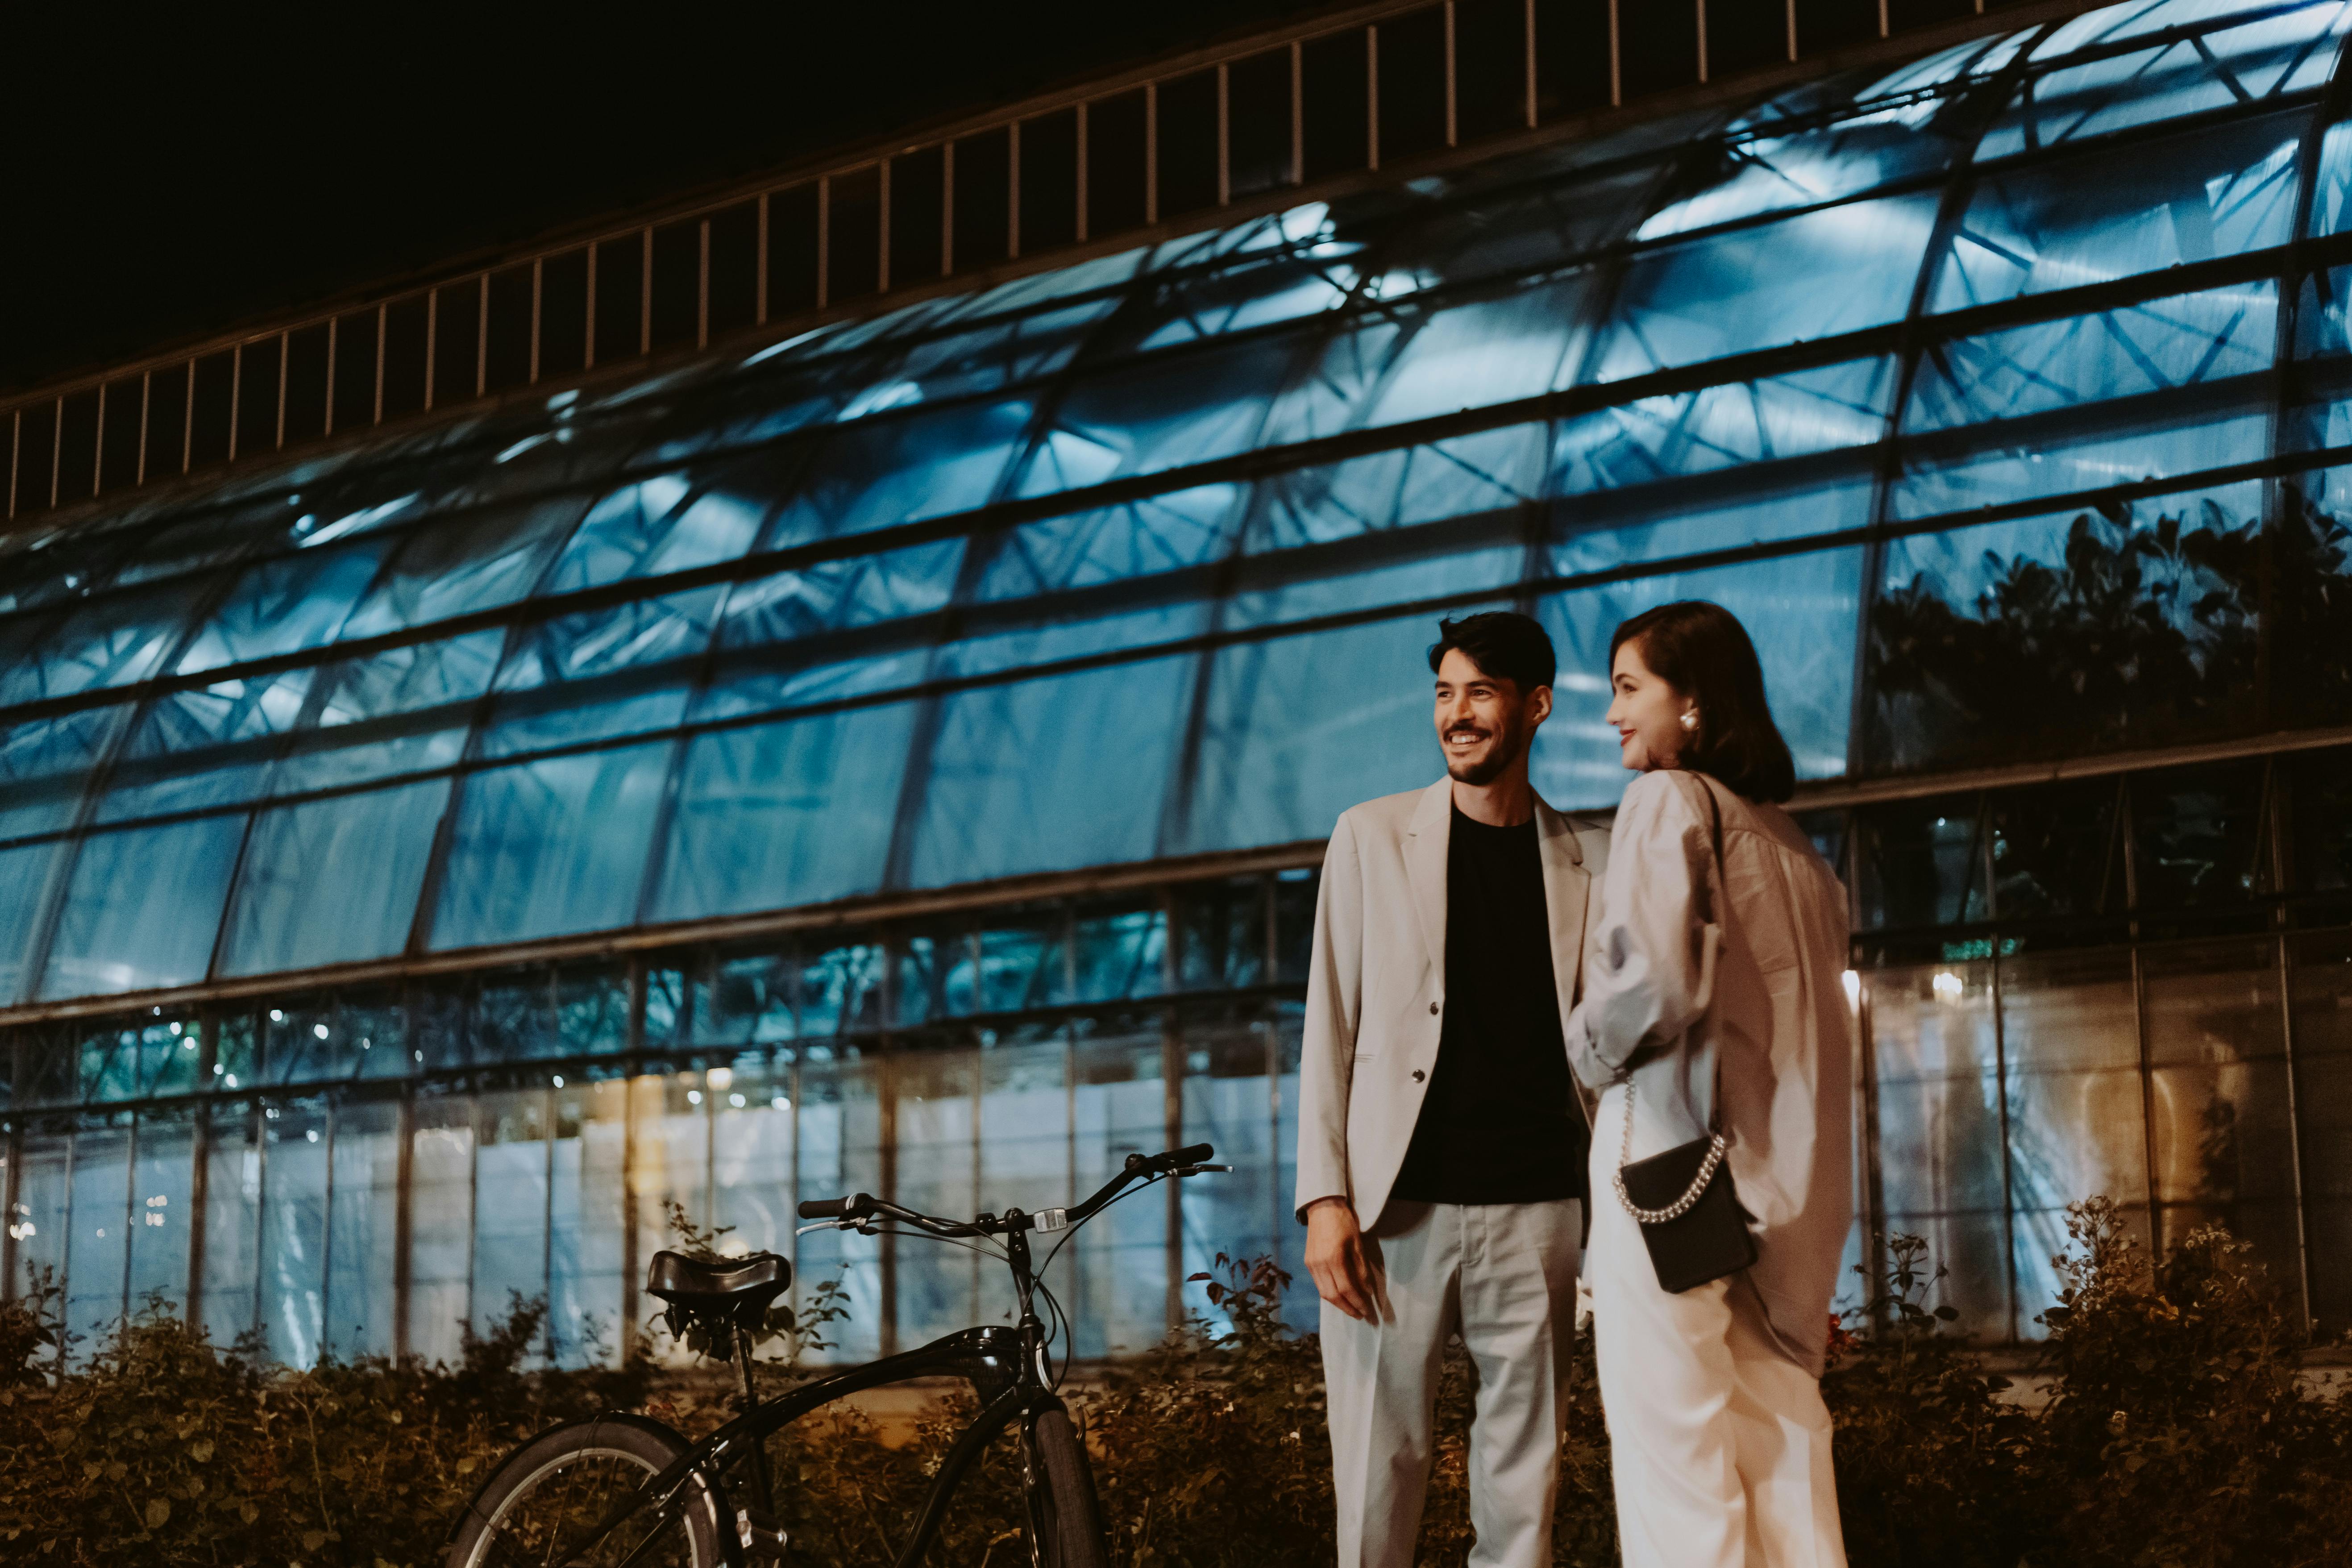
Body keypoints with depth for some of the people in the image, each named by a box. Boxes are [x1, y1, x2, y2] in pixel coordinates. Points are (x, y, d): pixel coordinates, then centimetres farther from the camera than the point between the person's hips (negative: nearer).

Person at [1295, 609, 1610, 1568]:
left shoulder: (1588, 863, 9)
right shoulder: (1374, 837, 8)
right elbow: (1331, 1027, 4)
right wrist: (1325, 1198, -5)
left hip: (1536, 1211, 1)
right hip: (1398, 1206, -1)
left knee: (1523, 1482, 4)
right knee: (1378, 1469, -2)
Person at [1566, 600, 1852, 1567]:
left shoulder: (1667, 800, -5)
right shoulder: (1789, 842, 19)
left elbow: (1649, 984, -19)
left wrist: (1592, 1051, 0)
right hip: (1784, 1185, 8)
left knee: (1677, 1462, -5)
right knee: (1781, 1450, 8)